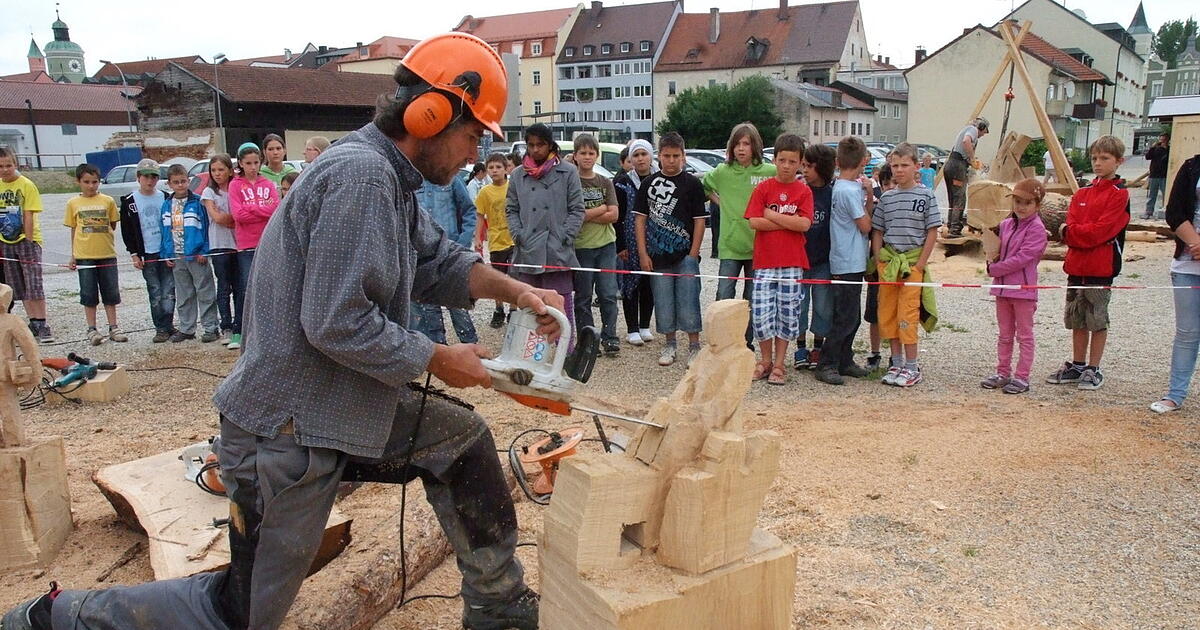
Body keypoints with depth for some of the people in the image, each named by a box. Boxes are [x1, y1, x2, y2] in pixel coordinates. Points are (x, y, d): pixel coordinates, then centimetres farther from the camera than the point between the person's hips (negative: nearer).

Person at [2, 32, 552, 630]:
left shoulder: (388, 177, 6)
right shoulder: (359, 174, -24)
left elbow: (438, 260, 15)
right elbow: (337, 323, -28)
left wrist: (514, 290, -1)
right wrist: (440, 360, -15)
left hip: (348, 405, 10)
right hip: (288, 431, -10)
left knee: (463, 441, 16)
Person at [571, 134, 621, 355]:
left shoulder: (605, 183, 9)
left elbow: (613, 215, -1)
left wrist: (587, 214, -10)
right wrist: (601, 209, -7)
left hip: (606, 245, 2)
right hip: (580, 246, -2)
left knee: (608, 294, -1)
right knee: (583, 297, 4)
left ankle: (609, 337, 8)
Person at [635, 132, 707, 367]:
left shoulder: (692, 184, 1)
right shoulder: (649, 184, 7)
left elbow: (699, 222, -1)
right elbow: (640, 219, 7)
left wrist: (693, 255, -8)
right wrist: (643, 253, -1)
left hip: (685, 257, -2)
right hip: (658, 257, 3)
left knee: (688, 303, -3)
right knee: (663, 304, 8)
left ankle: (694, 346, 8)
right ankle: (670, 345, 22)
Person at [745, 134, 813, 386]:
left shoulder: (804, 191, 3)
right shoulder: (763, 188, 3)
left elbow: (804, 224, -11)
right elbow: (754, 222, -8)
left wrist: (771, 215, -9)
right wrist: (789, 222, -9)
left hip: (792, 263, 0)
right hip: (764, 261, 0)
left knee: (787, 314, 6)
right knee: (761, 314, -1)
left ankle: (779, 365, 17)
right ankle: (766, 360, 18)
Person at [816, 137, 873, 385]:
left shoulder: (849, 186, 11)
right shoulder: (849, 190, -17)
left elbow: (869, 214, 15)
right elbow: (865, 226, -13)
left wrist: (868, 194, -1)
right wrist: (867, 193, -1)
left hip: (852, 263, 10)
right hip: (849, 264, -10)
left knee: (850, 317, 15)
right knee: (845, 319, -5)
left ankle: (844, 361, 23)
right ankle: (826, 365, 0)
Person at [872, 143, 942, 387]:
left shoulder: (926, 195, -1)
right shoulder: (886, 197, 9)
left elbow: (932, 232, -3)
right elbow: (877, 231, 11)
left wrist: (920, 264, -9)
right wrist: (879, 261, 1)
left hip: (913, 263, -4)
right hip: (887, 262, 4)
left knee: (908, 316, -6)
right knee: (887, 314, 7)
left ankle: (912, 367, 5)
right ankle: (897, 363, 19)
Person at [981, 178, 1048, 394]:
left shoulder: (1037, 229, -12)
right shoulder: (1006, 225, 9)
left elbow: (1023, 257, -20)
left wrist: (994, 269, -14)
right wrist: (993, 261, -2)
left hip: (1024, 288, -7)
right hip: (1003, 287, 7)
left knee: (1024, 335, 3)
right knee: (1004, 335, 15)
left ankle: (1022, 377, 8)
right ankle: (1003, 373, 24)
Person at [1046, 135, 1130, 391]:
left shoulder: (1119, 194, -6)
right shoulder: (1082, 193, 13)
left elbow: (1101, 231, -16)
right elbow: (1070, 226, 3)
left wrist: (1073, 231, -9)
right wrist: (1086, 233, -15)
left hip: (1102, 267, -6)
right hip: (1076, 266, 6)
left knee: (1097, 320, 2)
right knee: (1077, 319, 13)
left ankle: (1094, 370, 12)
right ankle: (1077, 366, 24)